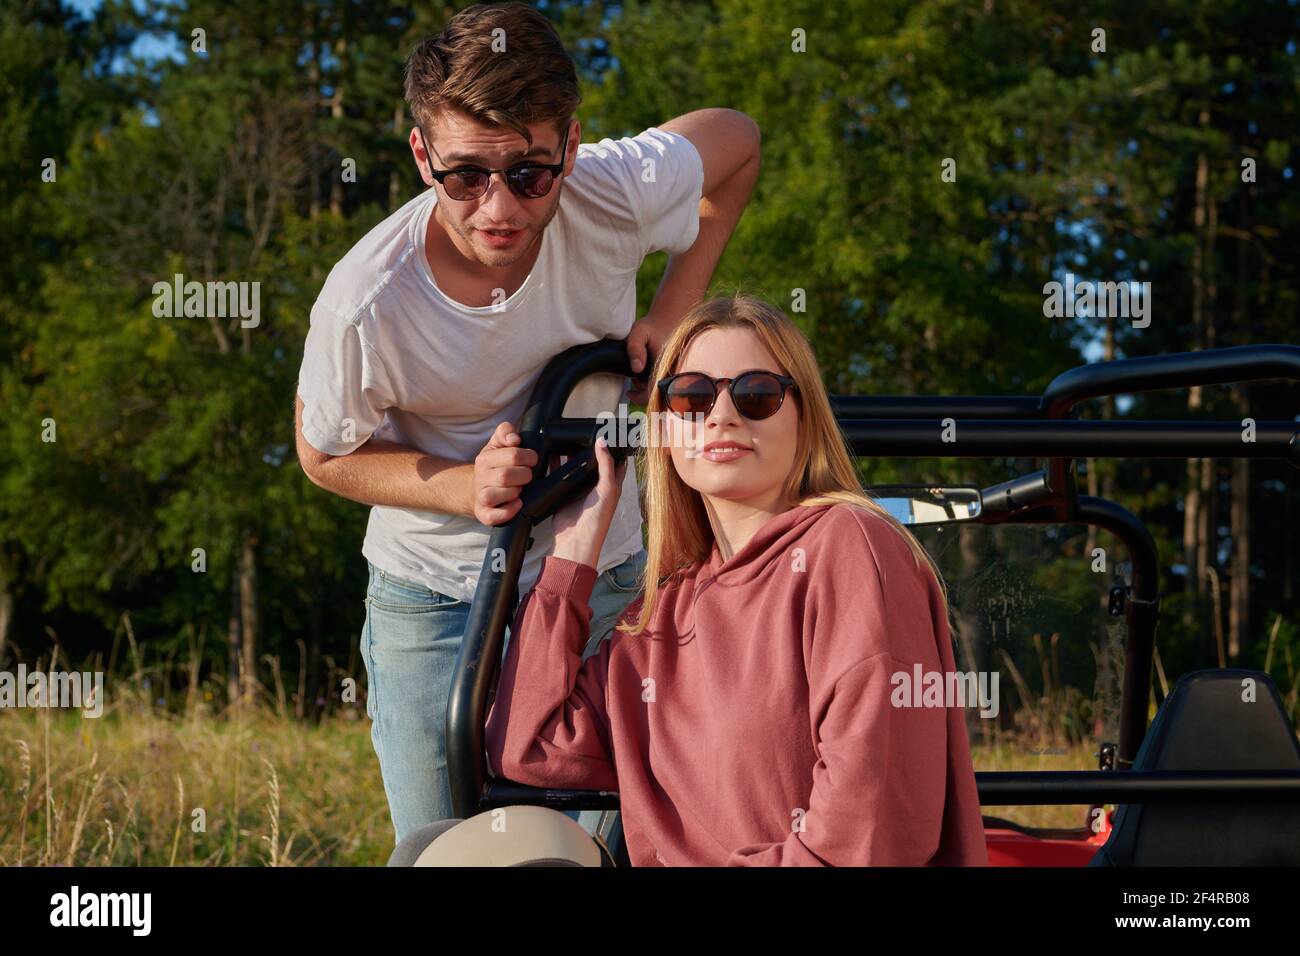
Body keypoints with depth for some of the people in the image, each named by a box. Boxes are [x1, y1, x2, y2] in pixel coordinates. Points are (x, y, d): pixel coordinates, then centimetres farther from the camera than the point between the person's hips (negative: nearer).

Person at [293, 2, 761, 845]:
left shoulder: (618, 192, -24)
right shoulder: (367, 306, -28)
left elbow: (738, 142, -1)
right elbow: (327, 455, -8)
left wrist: (670, 317, -9)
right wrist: (467, 489, -24)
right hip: (436, 602, -2)